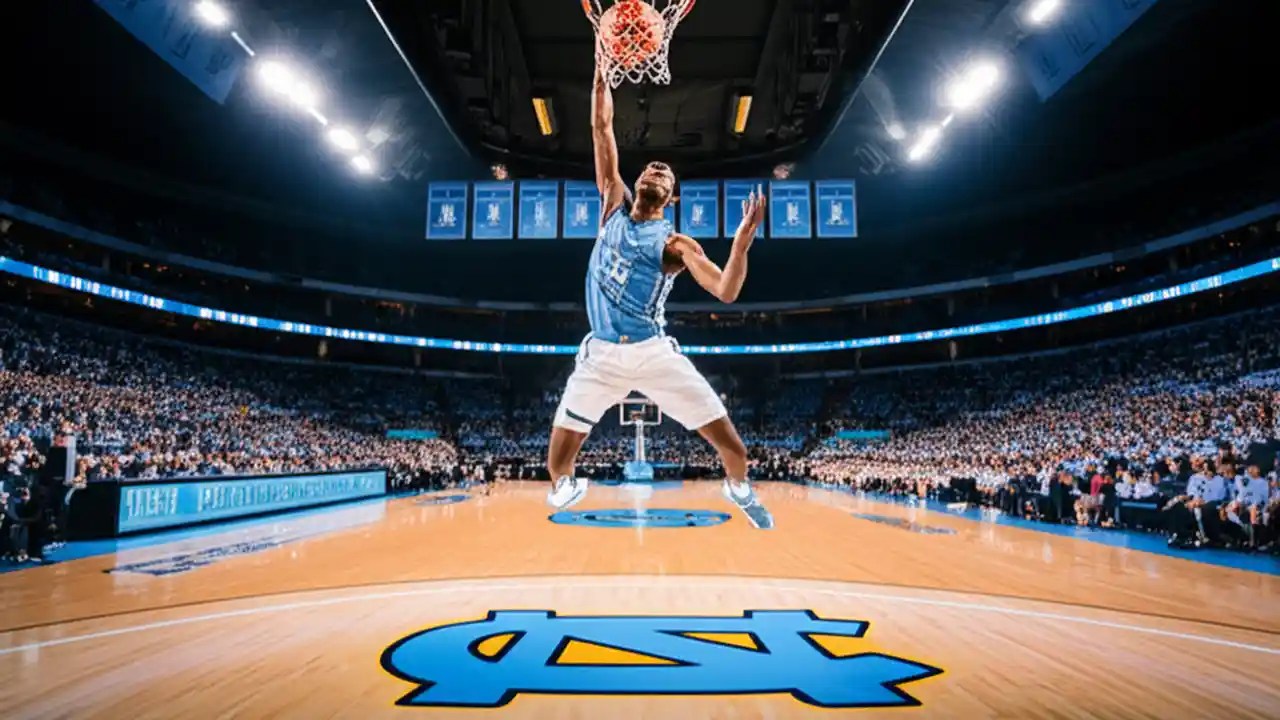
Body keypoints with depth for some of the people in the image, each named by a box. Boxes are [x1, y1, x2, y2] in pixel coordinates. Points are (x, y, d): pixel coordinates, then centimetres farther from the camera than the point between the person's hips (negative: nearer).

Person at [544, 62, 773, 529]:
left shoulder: (675, 243, 0)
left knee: (729, 443, -1)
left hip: (654, 352, -2)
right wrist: (601, 81, 2)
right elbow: (602, 132, 6)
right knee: (557, 462, 2)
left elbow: (726, 292, -13)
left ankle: (739, 489, 31)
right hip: (601, 355, 2)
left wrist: (743, 239, -26)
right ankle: (565, 487, 37)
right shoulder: (614, 206, 10)